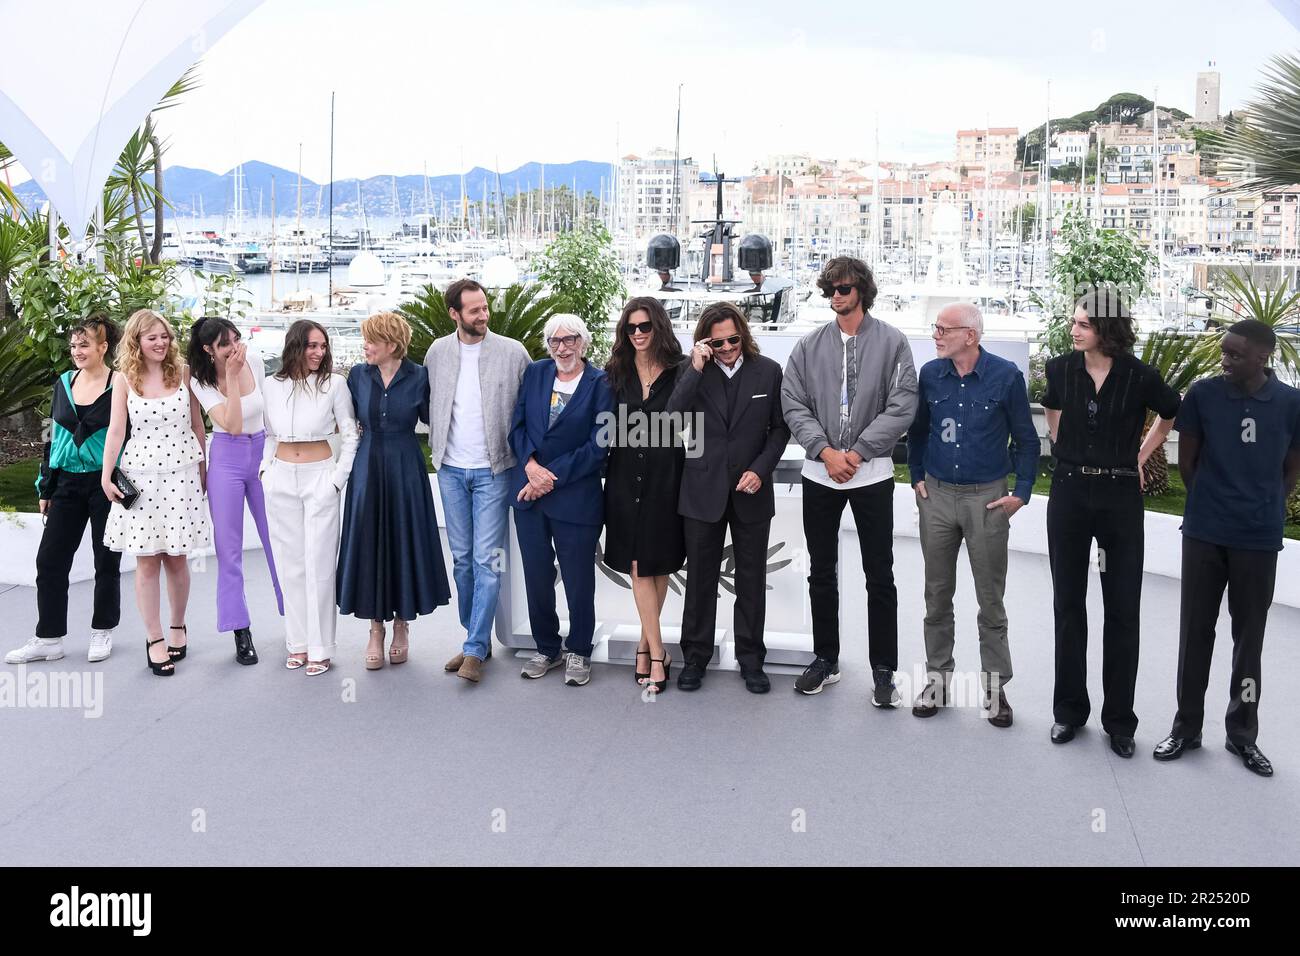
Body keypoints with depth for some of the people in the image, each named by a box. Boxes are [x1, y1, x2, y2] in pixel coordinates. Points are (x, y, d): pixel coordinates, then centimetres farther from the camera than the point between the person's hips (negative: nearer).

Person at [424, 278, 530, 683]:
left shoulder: (513, 352, -6)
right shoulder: (437, 352, 4)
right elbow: (429, 404, 15)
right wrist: (438, 445, 7)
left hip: (493, 470, -4)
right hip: (451, 470, 4)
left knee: (487, 560, -6)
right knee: (462, 558, 10)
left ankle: (475, 650, -2)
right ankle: (477, 637, 23)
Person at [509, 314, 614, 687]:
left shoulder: (601, 383, -5)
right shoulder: (535, 373, 7)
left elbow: (598, 446, -10)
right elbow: (518, 425, 5)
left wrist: (552, 476, -13)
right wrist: (531, 466, -12)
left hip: (575, 497, -4)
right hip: (529, 492, 4)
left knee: (578, 579, 4)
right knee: (537, 576, 11)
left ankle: (579, 652, 22)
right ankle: (546, 648, 28)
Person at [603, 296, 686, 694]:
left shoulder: (678, 373, 0)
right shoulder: (617, 373, 7)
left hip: (665, 479, -1)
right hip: (627, 480, 2)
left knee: (659, 565, 7)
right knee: (639, 567, -1)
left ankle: (645, 644, 21)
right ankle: (657, 653, 4)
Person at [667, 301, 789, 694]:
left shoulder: (768, 371, -1)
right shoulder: (692, 373, -2)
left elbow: (779, 428, 3)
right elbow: (673, 419, -15)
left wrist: (760, 470, -9)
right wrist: (696, 369, -20)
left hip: (751, 491, 0)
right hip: (703, 491, 0)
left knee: (752, 578, 9)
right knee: (700, 577, 9)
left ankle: (751, 659, 21)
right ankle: (695, 657, 21)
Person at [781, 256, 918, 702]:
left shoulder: (892, 342, -3)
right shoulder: (809, 345, 5)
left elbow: (902, 406, -9)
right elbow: (793, 404, 0)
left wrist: (857, 453, -14)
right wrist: (826, 452, -13)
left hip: (872, 473, -3)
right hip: (819, 473, 3)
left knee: (880, 577, 3)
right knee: (821, 573, 12)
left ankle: (884, 669, 15)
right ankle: (825, 660, 26)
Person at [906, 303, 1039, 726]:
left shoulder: (1006, 375, -7)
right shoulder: (929, 374, 2)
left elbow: (1025, 438, 0)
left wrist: (1022, 492, -4)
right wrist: (917, 478, 10)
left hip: (987, 498, -3)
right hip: (937, 496, 3)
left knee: (990, 598, 4)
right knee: (937, 595, 10)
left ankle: (994, 684, 16)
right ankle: (937, 676, 21)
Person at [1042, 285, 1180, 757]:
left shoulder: (1140, 377, -9)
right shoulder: (1061, 369, -1)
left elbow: (1174, 415, 10)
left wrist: (1139, 458, 8)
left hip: (1120, 497, -2)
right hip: (1069, 492, 2)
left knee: (1123, 609, 4)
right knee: (1068, 604, 8)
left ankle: (1119, 719, 15)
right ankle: (1069, 709, 21)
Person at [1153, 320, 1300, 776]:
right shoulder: (1203, 393, -6)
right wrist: (1212, 501, 10)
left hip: (1259, 539, 0)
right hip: (1204, 533, 0)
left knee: (1249, 637, 10)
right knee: (1195, 631, 9)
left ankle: (1243, 734, 24)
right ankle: (1186, 727, 22)